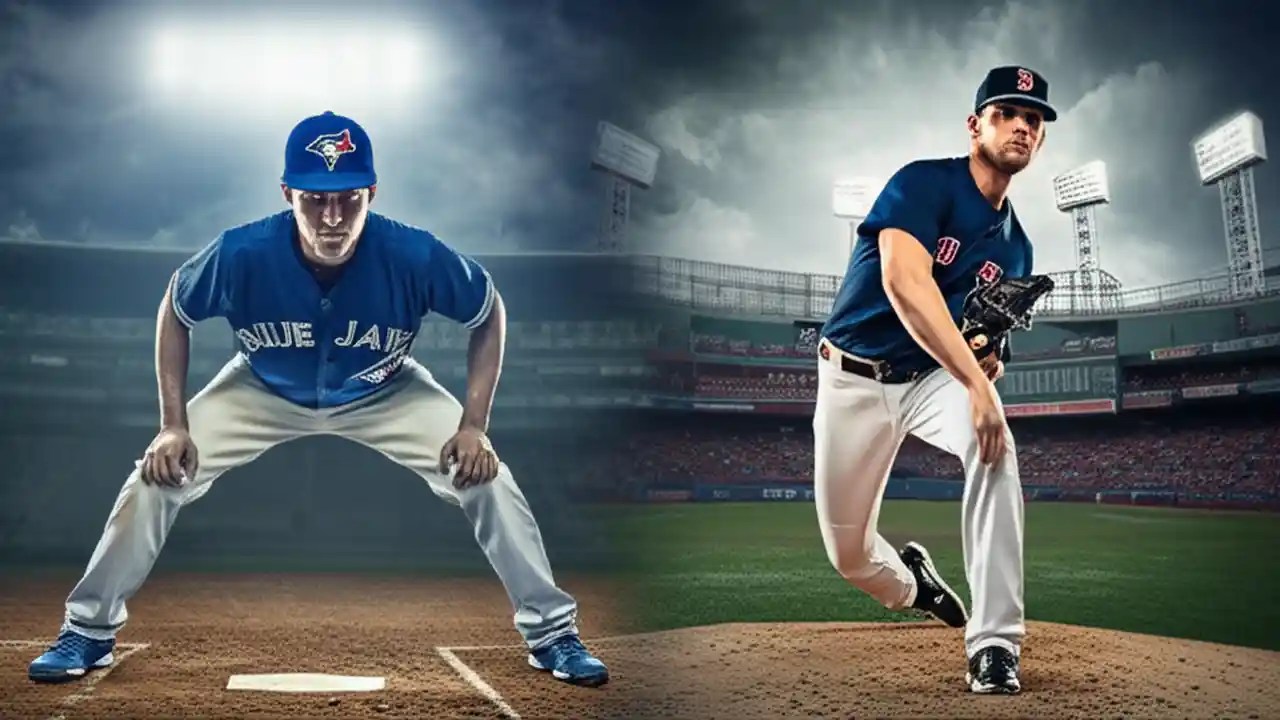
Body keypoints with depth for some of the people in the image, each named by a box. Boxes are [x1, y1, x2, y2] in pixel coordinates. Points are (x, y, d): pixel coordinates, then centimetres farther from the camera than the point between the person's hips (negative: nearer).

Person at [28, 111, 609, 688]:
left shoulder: (414, 256, -35)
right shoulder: (242, 254, -32)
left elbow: (489, 312, -16)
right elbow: (175, 311, -10)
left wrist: (473, 426, -22)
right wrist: (174, 425, -15)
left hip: (385, 396, -1)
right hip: (262, 393, 1)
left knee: (486, 477, -17)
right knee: (157, 476, -11)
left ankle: (551, 631, 1)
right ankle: (88, 629, 13)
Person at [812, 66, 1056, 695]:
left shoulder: (1015, 246, 6)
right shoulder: (925, 182, -13)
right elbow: (902, 281, -31)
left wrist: (991, 359, -10)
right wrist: (976, 382, -38)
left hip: (935, 377, 4)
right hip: (853, 380, -3)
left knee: (995, 445, -31)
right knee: (847, 554, 2)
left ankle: (995, 645, -26)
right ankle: (909, 581, 41)